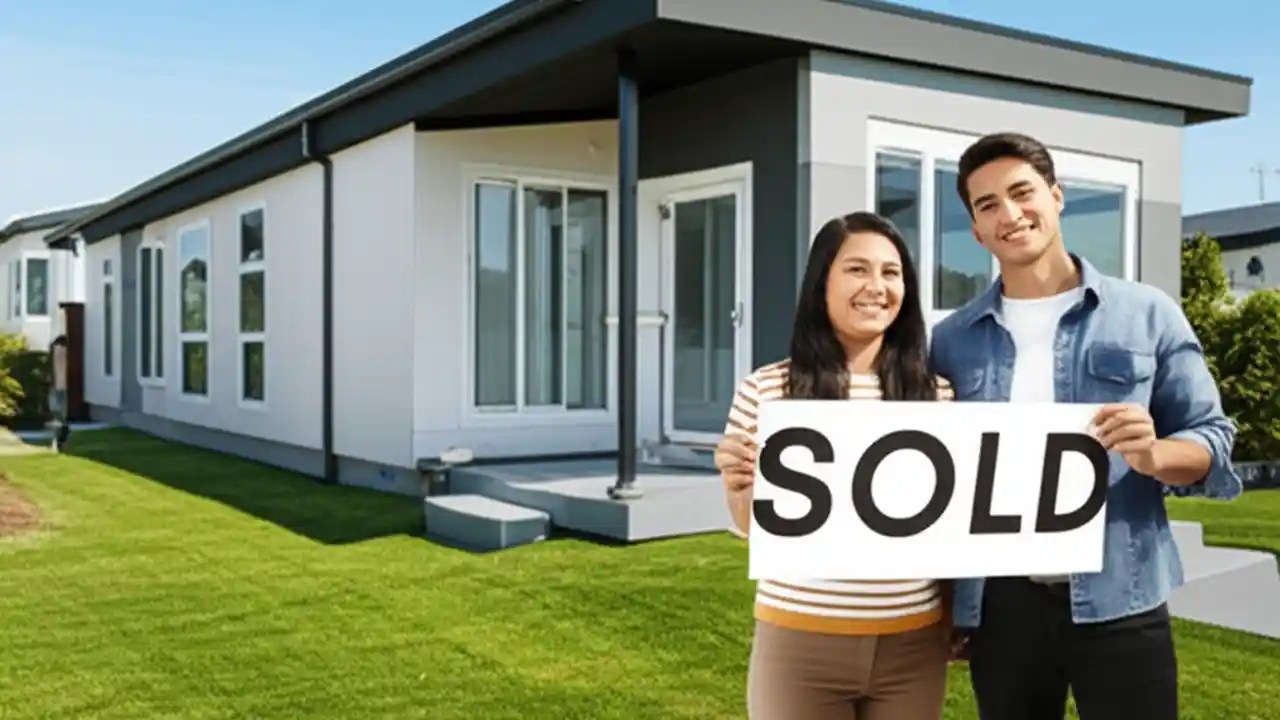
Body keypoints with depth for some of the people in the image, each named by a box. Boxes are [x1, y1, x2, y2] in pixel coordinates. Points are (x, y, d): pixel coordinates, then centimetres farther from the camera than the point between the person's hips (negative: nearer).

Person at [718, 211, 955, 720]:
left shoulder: (935, 395, 0)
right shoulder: (765, 390, -4)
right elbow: (751, 526, 4)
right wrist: (738, 486, -16)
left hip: (912, 645, 2)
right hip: (799, 642, -1)